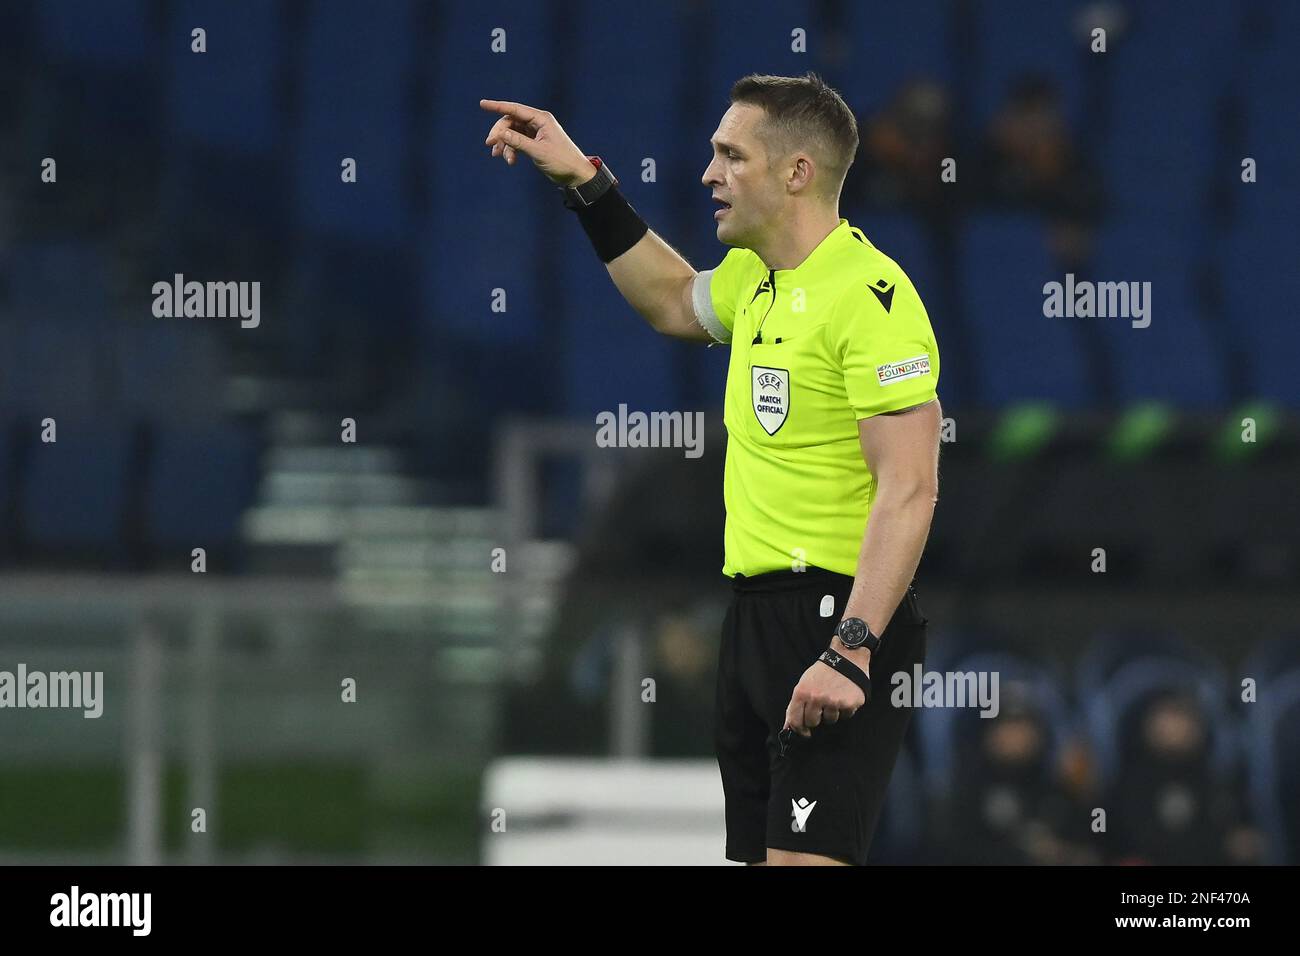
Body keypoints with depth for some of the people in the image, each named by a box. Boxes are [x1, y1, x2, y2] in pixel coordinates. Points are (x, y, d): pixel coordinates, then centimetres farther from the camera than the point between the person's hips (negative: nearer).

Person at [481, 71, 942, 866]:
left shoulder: (871, 295, -16)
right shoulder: (753, 277, 13)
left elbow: (909, 492, -22)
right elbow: (676, 302, 38)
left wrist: (849, 653, -28)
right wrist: (583, 181, 30)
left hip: (838, 614, -10)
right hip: (756, 613, 10)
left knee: (805, 858, -18)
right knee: (761, 852, 9)